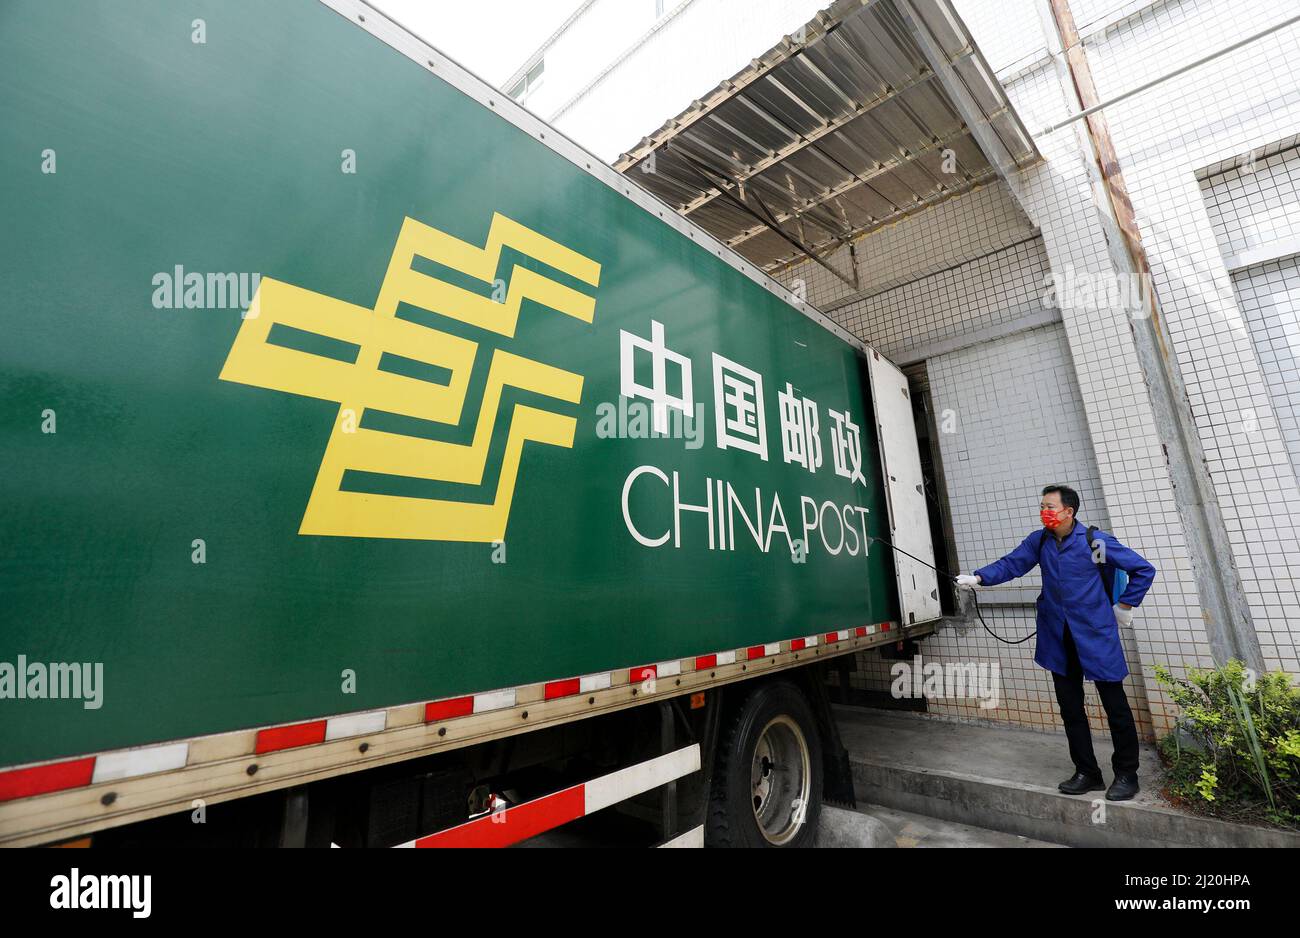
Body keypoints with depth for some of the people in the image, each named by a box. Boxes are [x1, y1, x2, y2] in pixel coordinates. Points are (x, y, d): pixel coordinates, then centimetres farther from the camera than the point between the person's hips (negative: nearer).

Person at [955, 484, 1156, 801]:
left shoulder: (1095, 541, -12)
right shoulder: (1038, 541, 1)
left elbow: (1143, 570, -4)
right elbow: (1011, 564, -5)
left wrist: (1125, 606, -1)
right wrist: (978, 577, -20)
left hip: (1096, 635, -4)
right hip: (1059, 639, 5)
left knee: (1115, 705, 8)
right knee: (1070, 707, 12)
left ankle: (1126, 775, 26)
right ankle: (1087, 773, 27)